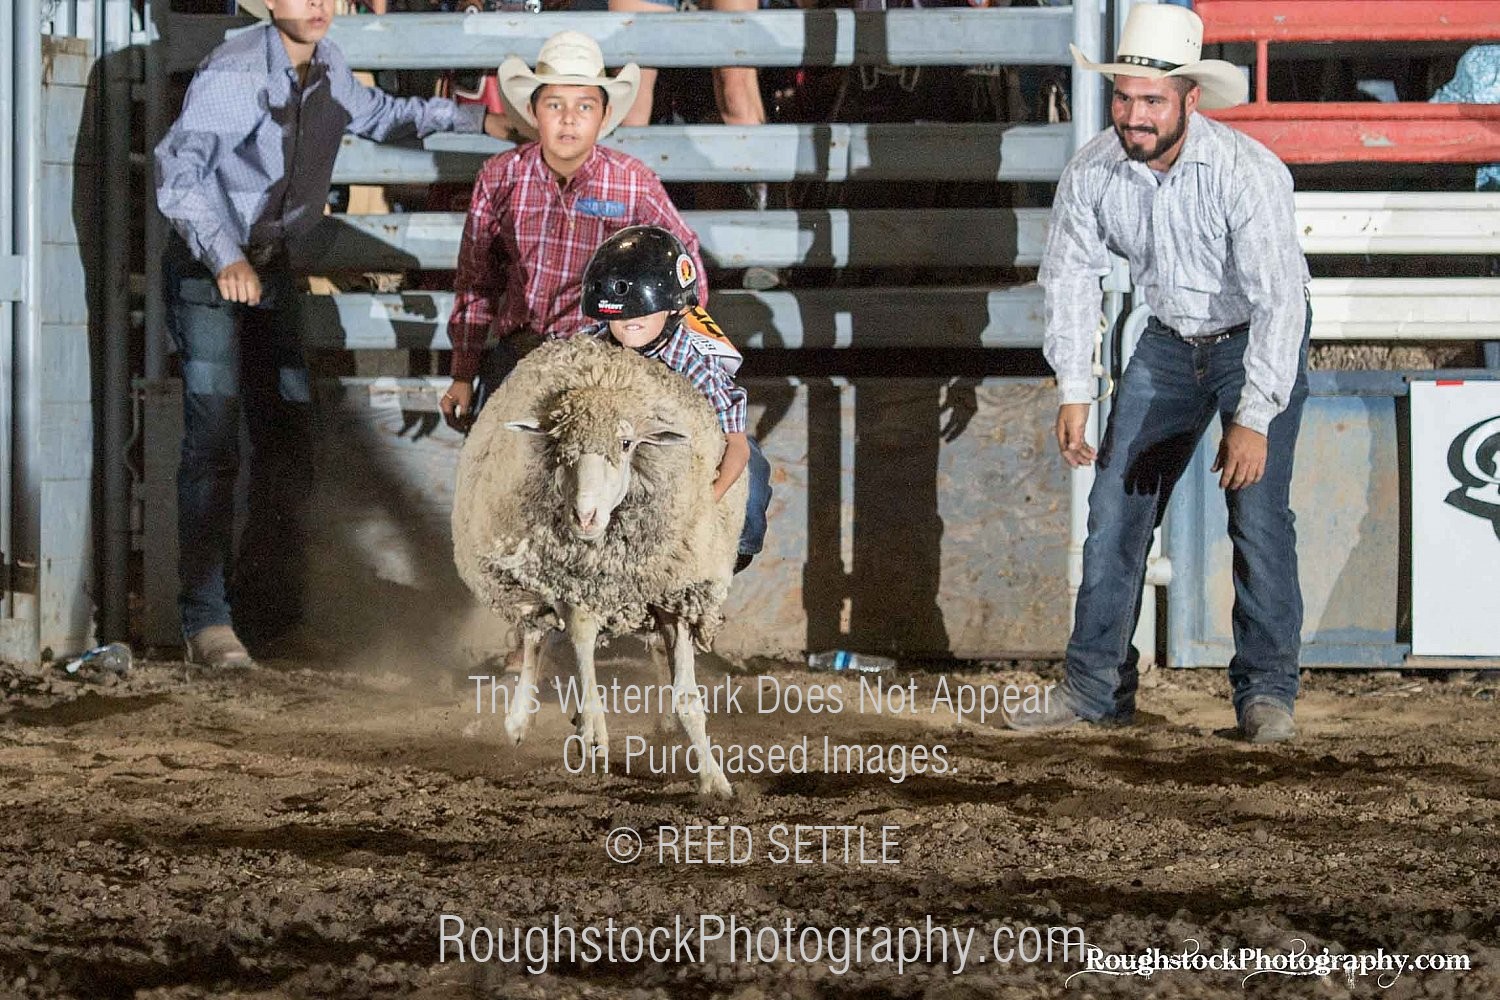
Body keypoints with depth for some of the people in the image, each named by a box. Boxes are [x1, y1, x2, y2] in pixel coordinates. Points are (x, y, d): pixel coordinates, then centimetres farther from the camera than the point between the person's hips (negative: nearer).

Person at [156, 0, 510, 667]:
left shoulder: (329, 68, 4)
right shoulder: (234, 73, -19)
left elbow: (375, 113, 27)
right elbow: (178, 170, -25)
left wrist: (471, 120, 26)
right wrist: (226, 258, -36)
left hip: (273, 272, 7)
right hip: (208, 271, -7)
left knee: (288, 447, 5)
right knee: (212, 444, -14)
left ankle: (268, 611, 14)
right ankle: (206, 621, -13)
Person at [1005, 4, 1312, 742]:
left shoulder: (1246, 172, -31)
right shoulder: (1092, 171, -16)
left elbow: (1279, 299, -34)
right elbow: (1070, 276, -3)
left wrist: (1253, 420, -39)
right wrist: (1073, 392, -9)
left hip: (1259, 342, -5)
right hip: (1170, 343, 5)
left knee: (1257, 512, -15)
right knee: (1116, 507, 1)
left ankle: (1267, 692, -5)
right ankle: (1096, 688, 7)